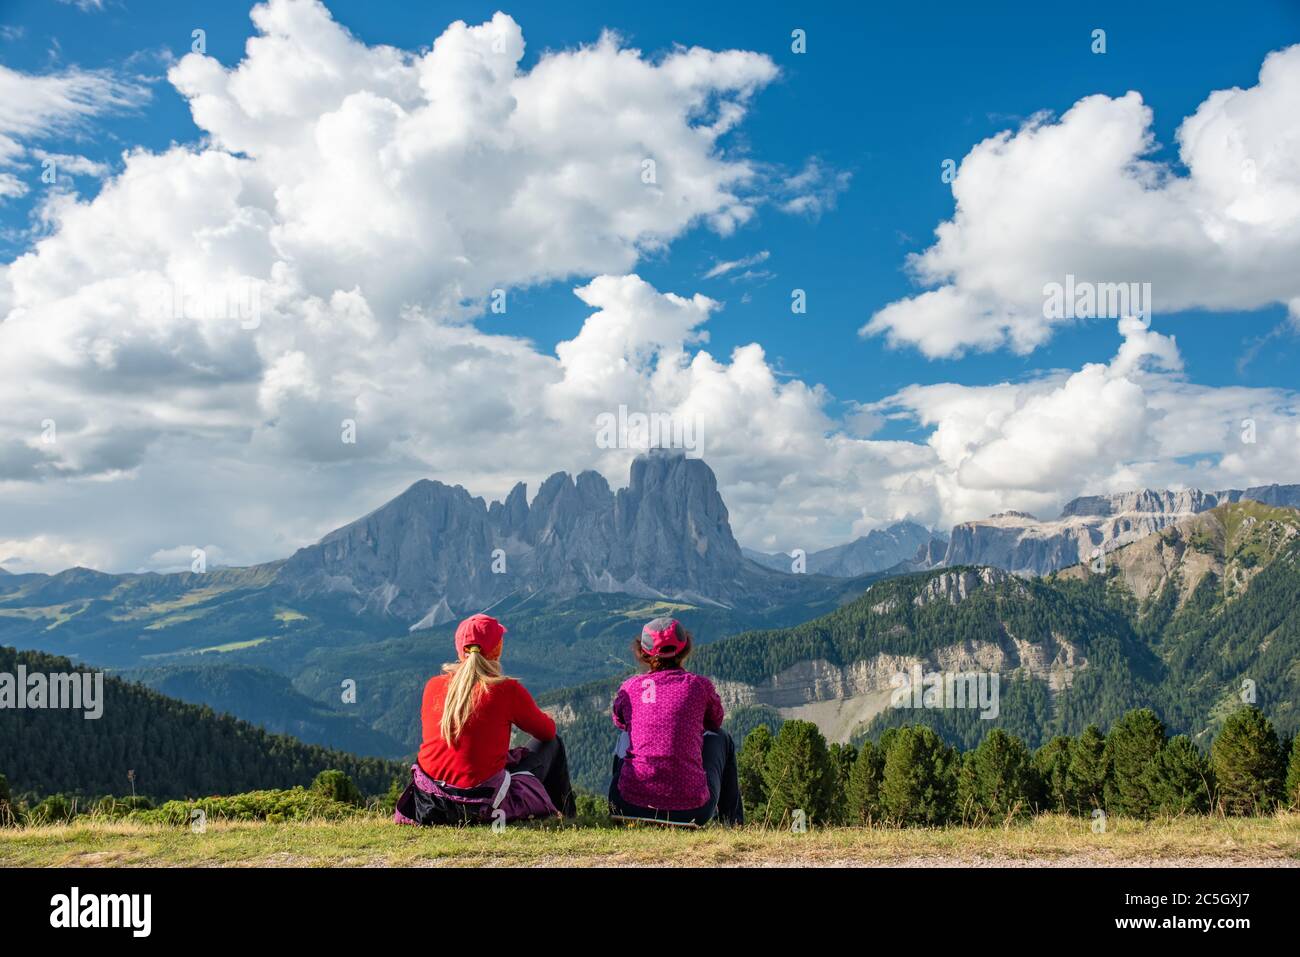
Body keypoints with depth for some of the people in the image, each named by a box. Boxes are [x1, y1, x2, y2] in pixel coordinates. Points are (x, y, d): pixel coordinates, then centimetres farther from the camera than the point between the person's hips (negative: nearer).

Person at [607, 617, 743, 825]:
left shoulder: (629, 687, 5)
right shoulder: (700, 685, 1)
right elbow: (715, 722, 23)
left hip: (631, 808, 2)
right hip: (692, 811, -2)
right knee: (720, 738, 27)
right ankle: (733, 824, 36)